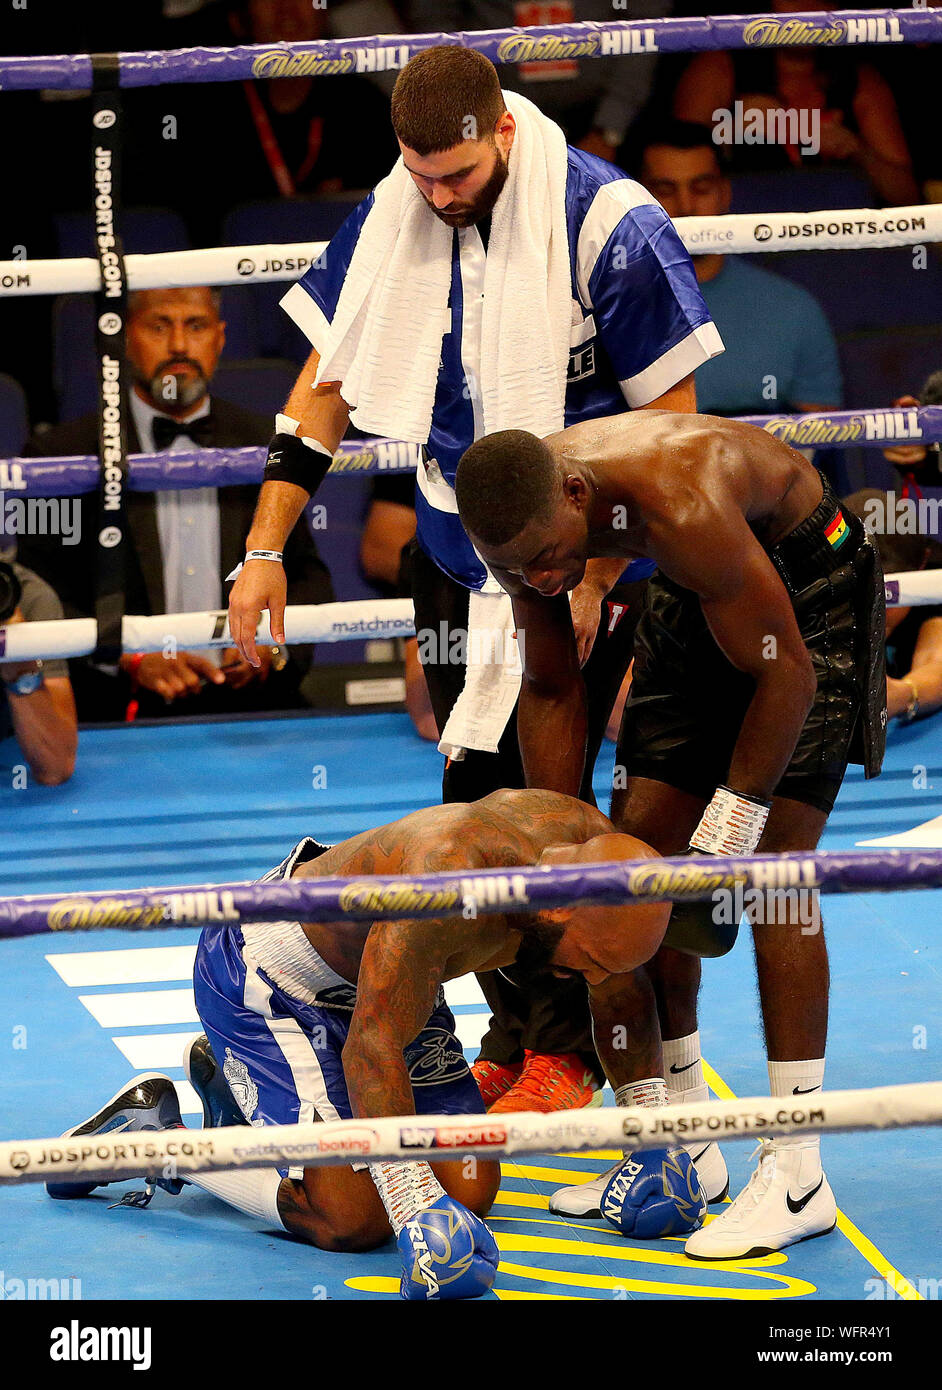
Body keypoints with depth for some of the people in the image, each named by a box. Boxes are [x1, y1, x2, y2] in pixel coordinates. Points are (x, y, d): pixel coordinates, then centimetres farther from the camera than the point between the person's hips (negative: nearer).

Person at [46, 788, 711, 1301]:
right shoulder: (446, 876, -41)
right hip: (259, 974, -8)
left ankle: (238, 1089, 19)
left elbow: (614, 992, 4)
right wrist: (416, 1211, -45)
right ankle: (151, 1133, 3)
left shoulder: (592, 840, -17)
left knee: (470, 1190, 1)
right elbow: (374, 1049, -40)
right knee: (352, 1217, -17)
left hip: (370, 975, 8)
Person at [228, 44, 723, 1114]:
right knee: (471, 802, 9)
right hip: (454, 553, 6)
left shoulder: (607, 223, -18)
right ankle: (509, 1038, 21)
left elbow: (669, 423, -13)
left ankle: (564, 1052, 6)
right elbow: (325, 388, 6)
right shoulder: (390, 219, -2)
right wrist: (265, 552, 1)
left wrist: (592, 585, -14)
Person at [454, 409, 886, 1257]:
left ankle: (798, 1176, -14)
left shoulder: (680, 507, -40)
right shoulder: (526, 521, -17)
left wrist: (728, 831, -25)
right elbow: (552, 692, -1)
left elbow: (786, 674, -31)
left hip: (810, 584, -7)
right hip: (696, 605, 7)